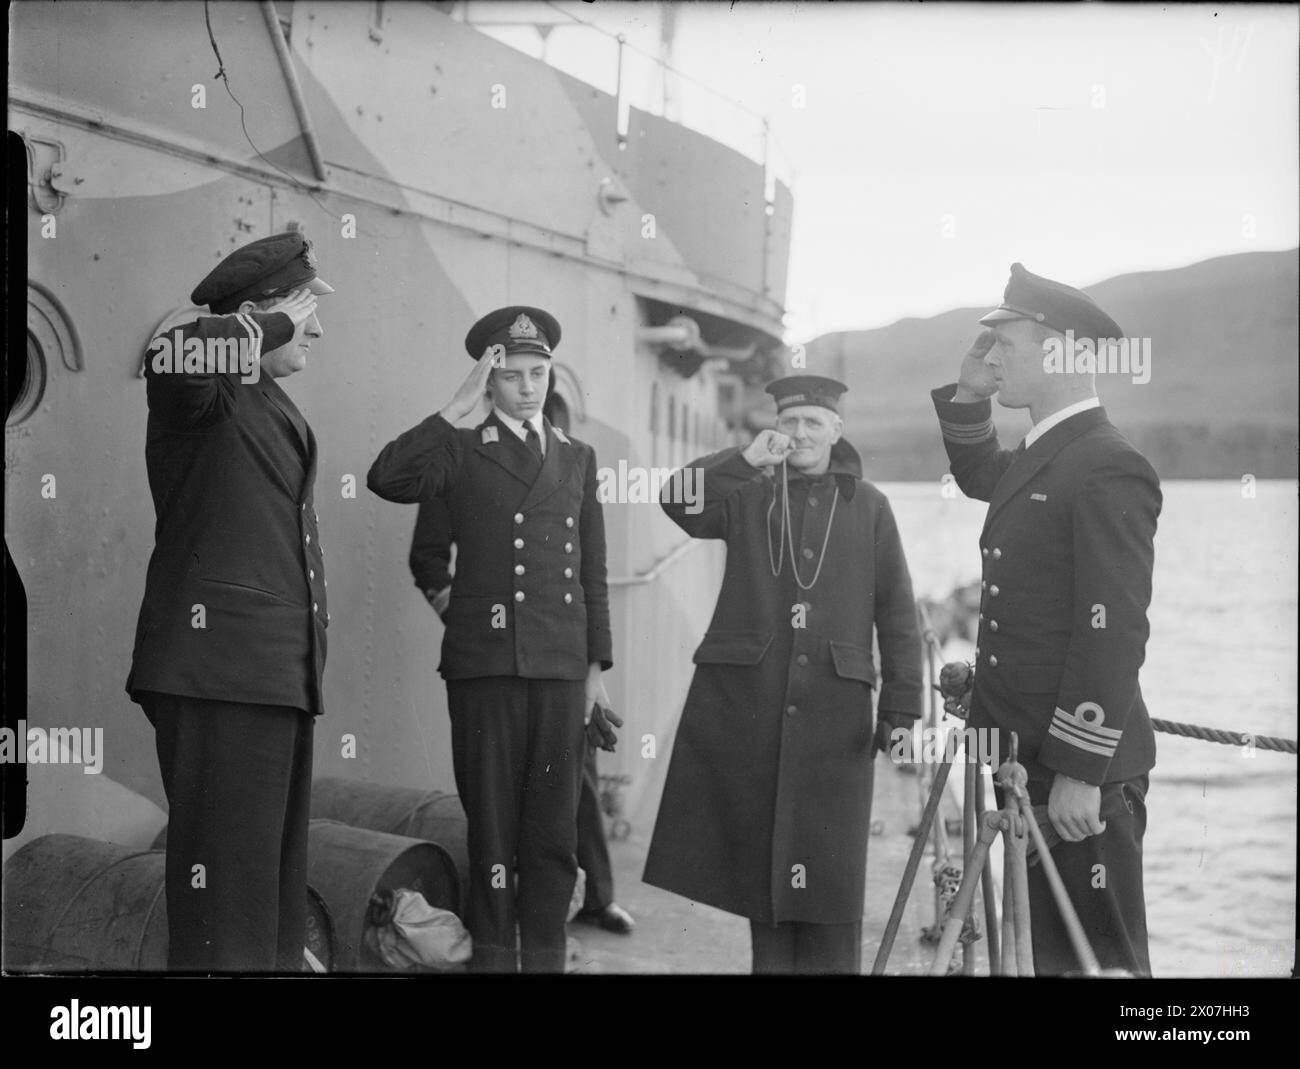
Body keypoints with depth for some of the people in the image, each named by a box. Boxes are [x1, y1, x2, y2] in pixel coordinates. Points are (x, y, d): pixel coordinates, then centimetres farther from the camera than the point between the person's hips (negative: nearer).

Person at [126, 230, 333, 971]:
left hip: (280, 671, 9)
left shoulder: (272, 402, 22)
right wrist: (273, 325, -14)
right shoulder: (203, 385, -5)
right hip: (222, 665, -9)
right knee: (227, 880, -10)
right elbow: (174, 356, -30)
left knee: (278, 877, 13)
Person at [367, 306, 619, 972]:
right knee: (491, 829, 1)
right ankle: (493, 955, 10)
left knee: (554, 835, 4)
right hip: (484, 665, -3)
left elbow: (592, 573, 16)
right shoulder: (460, 453, 5)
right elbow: (387, 480, -17)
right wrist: (459, 408, -16)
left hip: (560, 668, 3)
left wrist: (596, 668, 11)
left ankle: (546, 959, 12)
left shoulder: (578, 458, 16)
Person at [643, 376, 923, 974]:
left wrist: (902, 709, 1)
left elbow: (897, 613, 8)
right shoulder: (748, 497, 12)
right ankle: (771, 961, 14)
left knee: (828, 867, -1)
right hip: (743, 701, 1)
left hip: (833, 706, 0)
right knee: (761, 858, 4)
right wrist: (745, 460, -14)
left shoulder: (868, 506, 11)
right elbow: (678, 502, -7)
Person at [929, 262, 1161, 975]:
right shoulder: (1042, 456, 13)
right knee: (1048, 950, 15)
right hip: (1028, 756, 9)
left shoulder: (1109, 468, -15)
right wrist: (967, 393, 18)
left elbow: (1113, 630, -20)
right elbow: (977, 475, 36)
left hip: (1083, 774, -9)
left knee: (1100, 957, -2)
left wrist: (1080, 772, -22)